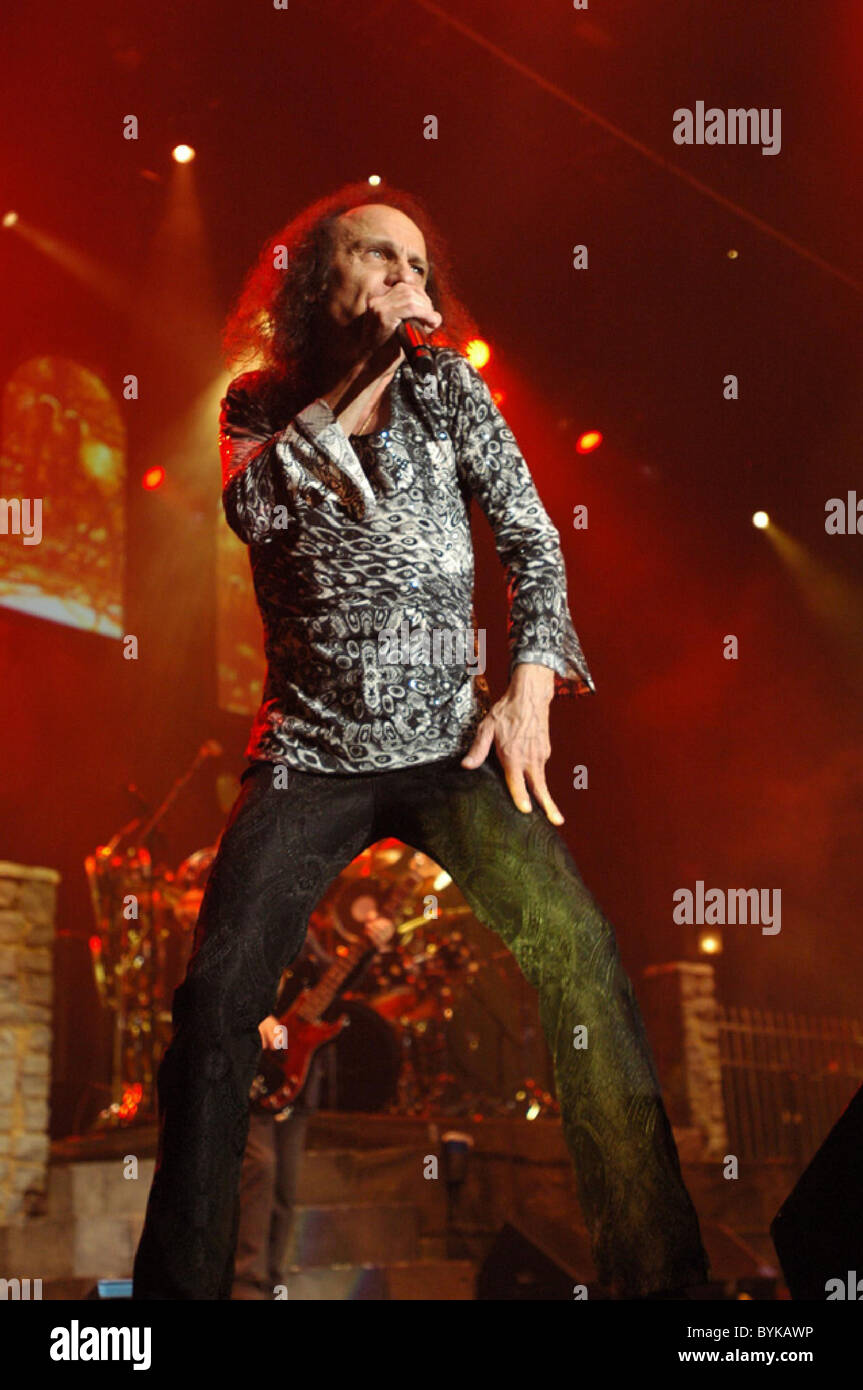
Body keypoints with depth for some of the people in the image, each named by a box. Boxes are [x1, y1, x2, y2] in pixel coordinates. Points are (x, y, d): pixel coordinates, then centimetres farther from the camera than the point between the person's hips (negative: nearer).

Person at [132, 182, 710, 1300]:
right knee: (216, 995, -18)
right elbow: (254, 509, -4)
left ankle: (658, 1269, -13)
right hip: (309, 754, 1)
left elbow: (532, 539, 7)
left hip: (450, 743, 0)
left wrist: (530, 692, -6)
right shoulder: (257, 406, 12)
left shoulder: (446, 385, 9)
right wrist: (359, 372, -8)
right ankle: (180, 1281, -3)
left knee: (578, 949, -22)